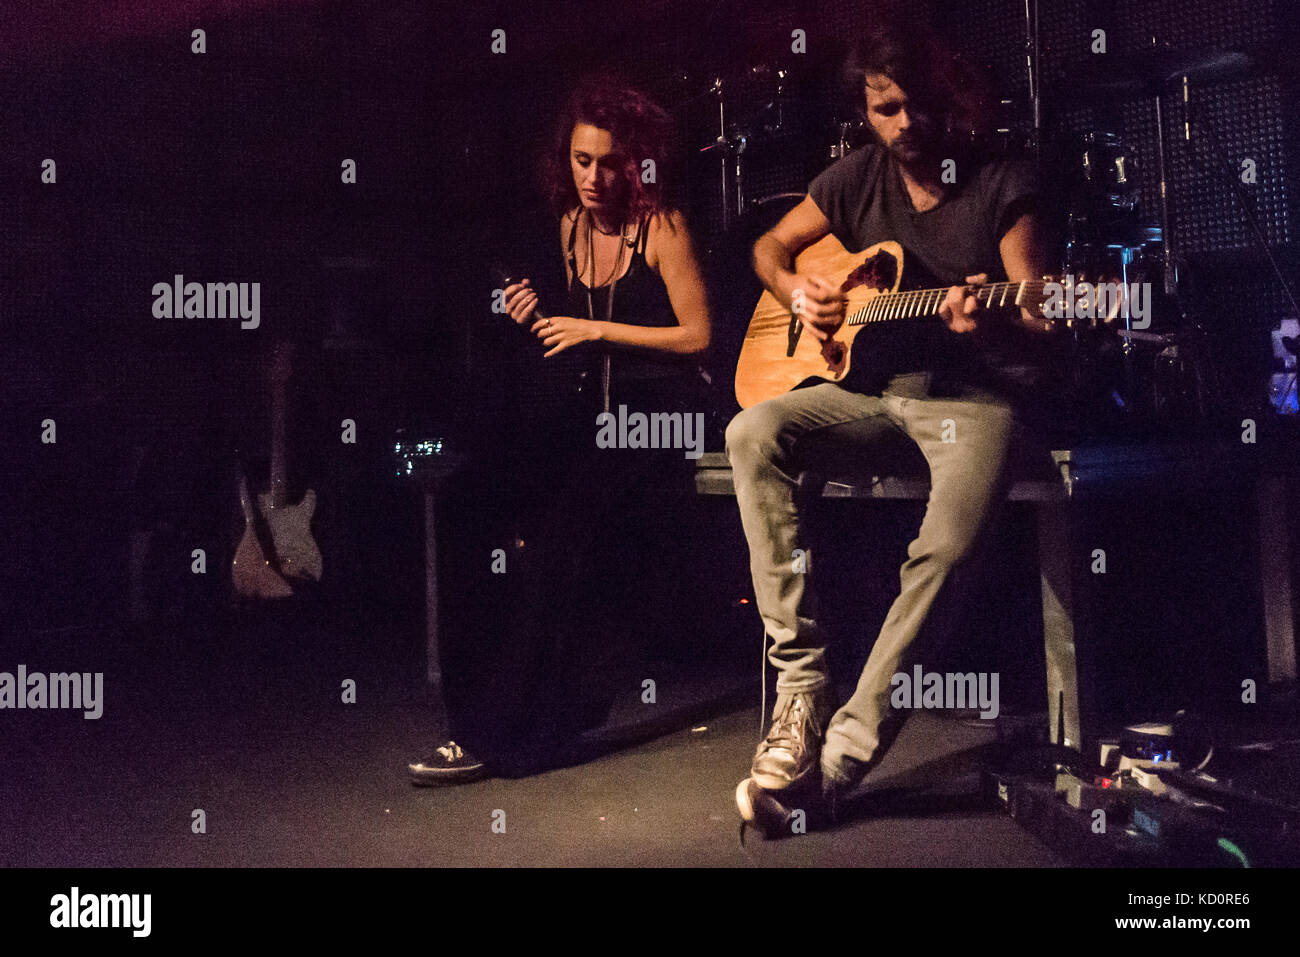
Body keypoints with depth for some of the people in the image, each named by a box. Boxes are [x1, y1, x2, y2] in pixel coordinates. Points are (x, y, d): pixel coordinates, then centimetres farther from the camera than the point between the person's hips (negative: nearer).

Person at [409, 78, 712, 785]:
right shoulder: (573, 225, 14)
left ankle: (503, 731, -22)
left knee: (564, 519, -27)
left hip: (663, 409, -6)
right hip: (599, 408, 7)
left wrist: (597, 330, -11)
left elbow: (697, 335, -7)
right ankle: (574, 700, -13)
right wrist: (543, 319, 2)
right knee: (534, 497, -23)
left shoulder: (661, 226, -5)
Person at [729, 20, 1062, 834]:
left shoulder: (1004, 185, -1)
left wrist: (990, 322, -29)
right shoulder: (859, 178, 11)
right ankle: (802, 687, -23)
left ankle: (834, 765, -25)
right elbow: (771, 247, 22)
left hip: (976, 397, -4)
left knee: (947, 547, -32)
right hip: (874, 384, 4)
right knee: (754, 433, -24)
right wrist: (800, 293, -1)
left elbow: (1044, 324, -6)